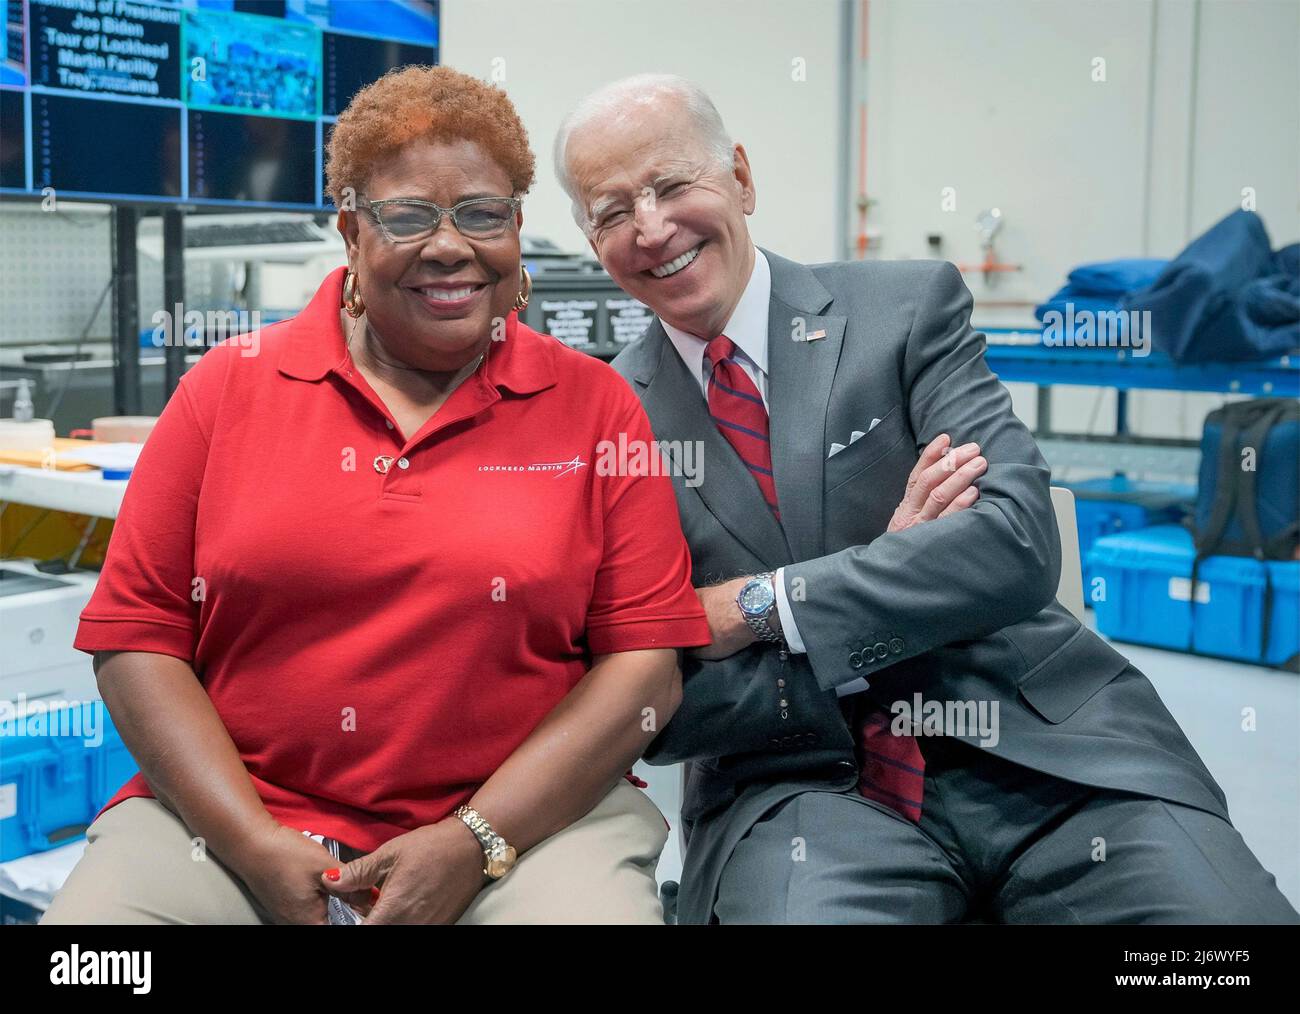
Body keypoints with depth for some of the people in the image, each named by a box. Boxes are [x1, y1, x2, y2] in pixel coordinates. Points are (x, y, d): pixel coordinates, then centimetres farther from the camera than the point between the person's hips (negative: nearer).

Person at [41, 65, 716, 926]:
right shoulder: (229, 388, 5)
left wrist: (475, 843, -11)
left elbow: (648, 660, -2)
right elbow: (135, 638, 3)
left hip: (528, 815, 0)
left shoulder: (595, 406, 2)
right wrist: (252, 844, -9)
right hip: (237, 815, 1)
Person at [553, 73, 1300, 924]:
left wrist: (758, 606, -13)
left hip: (1042, 747, 1)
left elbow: (1019, 541, -10)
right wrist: (899, 566, -9)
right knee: (796, 902, -32)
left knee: (1226, 909, -23)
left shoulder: (908, 308, 2)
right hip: (803, 782, 0)